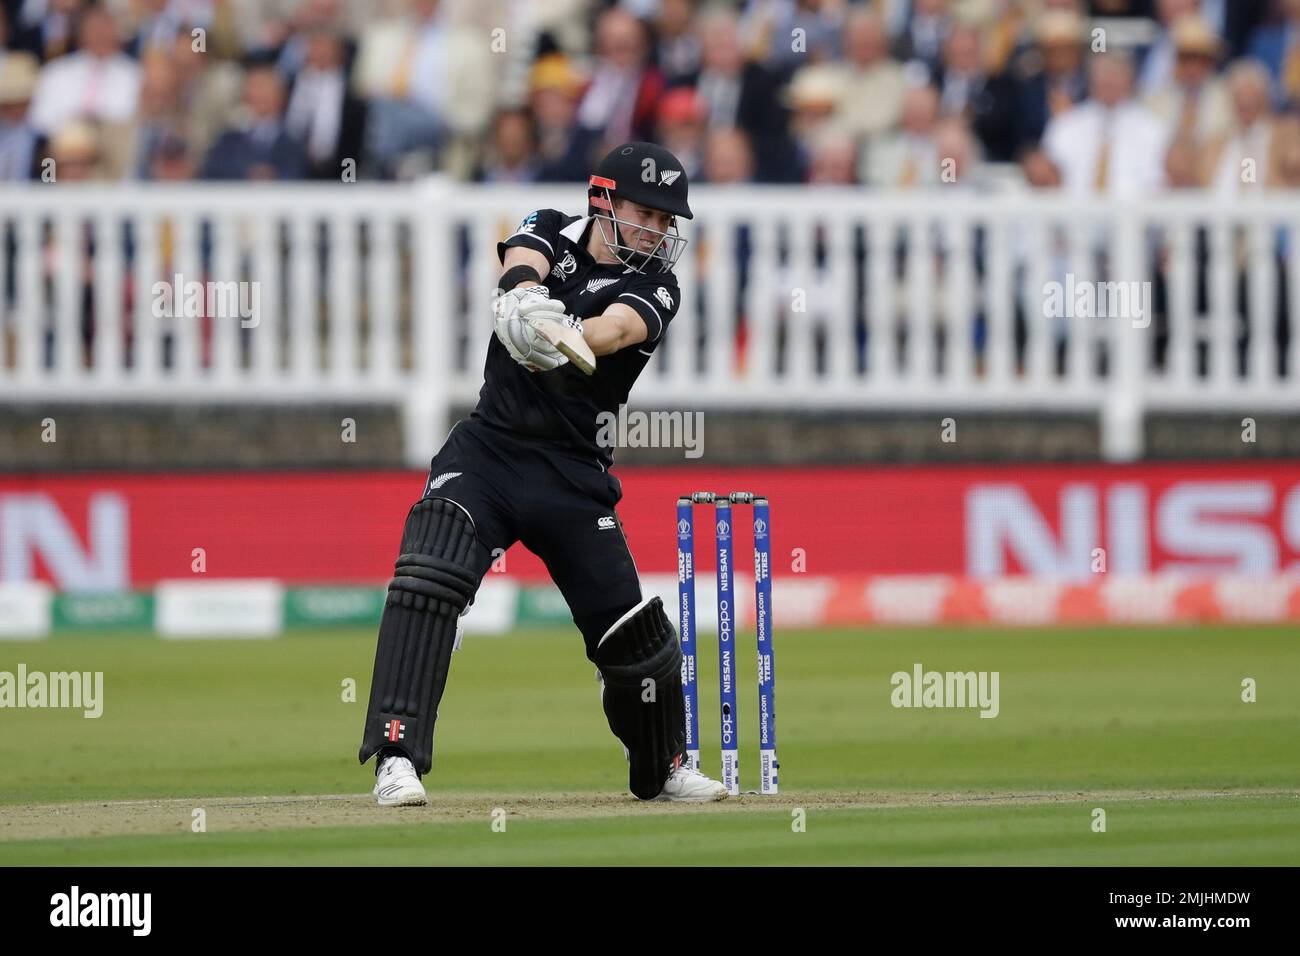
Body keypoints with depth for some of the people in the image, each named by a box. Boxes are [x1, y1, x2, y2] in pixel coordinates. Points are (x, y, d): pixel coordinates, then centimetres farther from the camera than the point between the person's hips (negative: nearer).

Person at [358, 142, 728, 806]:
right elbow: (520, 268, -21)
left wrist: (562, 338, -47)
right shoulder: (552, 233, 3)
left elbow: (614, 330, -24)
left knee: (633, 631, 1)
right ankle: (397, 757, -25)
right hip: (487, 450, -1)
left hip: (573, 476, 1)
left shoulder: (653, 287, -1)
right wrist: (523, 299, -46)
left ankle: (663, 769, 28)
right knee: (427, 579, -24)